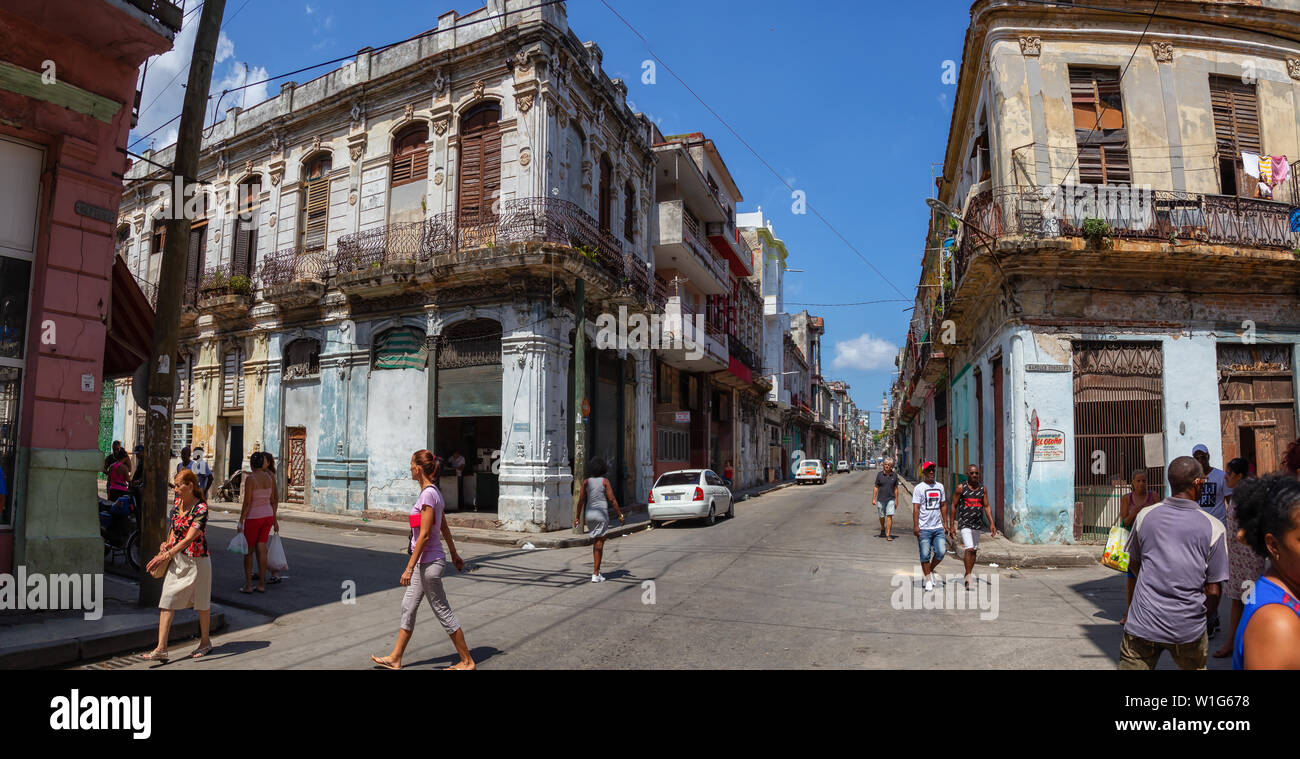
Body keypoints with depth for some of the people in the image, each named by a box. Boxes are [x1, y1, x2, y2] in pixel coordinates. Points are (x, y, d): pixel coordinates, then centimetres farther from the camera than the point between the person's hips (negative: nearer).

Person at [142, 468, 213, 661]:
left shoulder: (201, 508, -18)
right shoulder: (178, 502, 5)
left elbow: (189, 538, -23)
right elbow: (173, 527, 18)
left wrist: (166, 555, -25)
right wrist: (167, 543, 0)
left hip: (197, 560, -7)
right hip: (176, 559, 7)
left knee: (201, 603, 9)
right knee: (167, 602, 0)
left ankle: (205, 642, 25)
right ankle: (161, 649, 3)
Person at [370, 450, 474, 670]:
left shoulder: (427, 495, -20)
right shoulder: (434, 492, 8)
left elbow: (424, 535, -22)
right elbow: (444, 528, 17)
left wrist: (409, 567, -20)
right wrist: (454, 555, 25)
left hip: (428, 563, -10)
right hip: (425, 563, 10)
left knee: (443, 612, 1)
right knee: (408, 608, 17)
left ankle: (467, 661, 12)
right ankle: (395, 659, 29)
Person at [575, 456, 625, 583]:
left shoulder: (586, 481, 3)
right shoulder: (605, 481, -5)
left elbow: (580, 500, 1)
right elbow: (612, 499, -8)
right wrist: (620, 514, -2)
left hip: (589, 514, 4)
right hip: (601, 513, -4)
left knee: (595, 542, 20)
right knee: (599, 544, -1)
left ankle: (596, 570, 21)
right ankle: (595, 574, -3)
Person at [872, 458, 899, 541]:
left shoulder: (894, 475, 0)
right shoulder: (879, 474, -1)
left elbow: (896, 488, 6)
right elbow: (876, 487, 3)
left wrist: (896, 501, 5)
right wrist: (873, 499, -1)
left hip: (890, 499, -1)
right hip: (880, 499, 1)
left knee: (889, 516, -13)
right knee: (882, 516, 13)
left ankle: (888, 535, -12)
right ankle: (882, 530, 38)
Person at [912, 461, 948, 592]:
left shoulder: (940, 486, 13)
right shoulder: (919, 488, -4)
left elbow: (943, 505, 20)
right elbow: (916, 508, -8)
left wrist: (945, 523, 15)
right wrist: (915, 526, -15)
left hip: (938, 527, 4)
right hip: (924, 528, -4)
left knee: (941, 552, -1)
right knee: (925, 555, 0)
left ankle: (930, 570, 23)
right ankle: (928, 579, 12)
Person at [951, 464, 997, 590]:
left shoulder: (982, 488, 7)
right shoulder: (961, 488, -5)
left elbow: (986, 506, 9)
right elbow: (953, 506, -1)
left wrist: (992, 524, 0)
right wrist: (951, 525, -3)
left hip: (977, 524, 5)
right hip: (964, 523, -5)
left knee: (974, 550, 10)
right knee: (969, 549, -16)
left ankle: (967, 576, 24)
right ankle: (968, 578, -12)